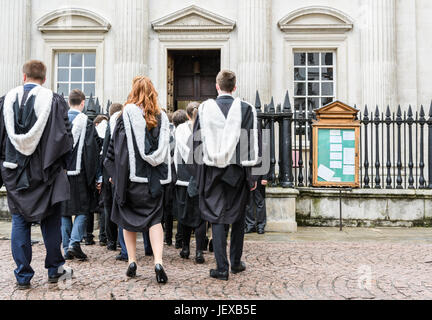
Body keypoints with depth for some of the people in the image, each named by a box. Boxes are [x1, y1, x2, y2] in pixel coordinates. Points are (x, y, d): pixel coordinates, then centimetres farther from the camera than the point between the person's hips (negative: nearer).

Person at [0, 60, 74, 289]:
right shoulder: (53, 100, -6)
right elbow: (65, 137, -8)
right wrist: (60, 164, 5)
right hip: (45, 171, -2)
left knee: (19, 222, 9)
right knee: (50, 221, 10)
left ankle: (23, 276, 14)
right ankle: (54, 269, 20)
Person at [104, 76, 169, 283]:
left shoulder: (128, 113, -4)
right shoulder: (161, 116, 5)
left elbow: (116, 146, -3)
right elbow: (165, 148, 9)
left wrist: (114, 173, 5)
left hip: (132, 174, -2)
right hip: (155, 177, 2)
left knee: (128, 218, 12)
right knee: (154, 218, 5)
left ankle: (132, 262, 14)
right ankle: (158, 262, -9)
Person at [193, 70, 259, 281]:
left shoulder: (204, 109, 0)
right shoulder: (245, 109, -3)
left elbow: (197, 143, 2)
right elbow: (252, 144, -5)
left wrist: (199, 174, 9)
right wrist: (252, 176, 0)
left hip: (212, 171, 0)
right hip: (237, 171, 0)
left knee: (217, 218, 5)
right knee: (237, 217, 15)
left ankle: (222, 268, 5)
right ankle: (236, 262, 26)